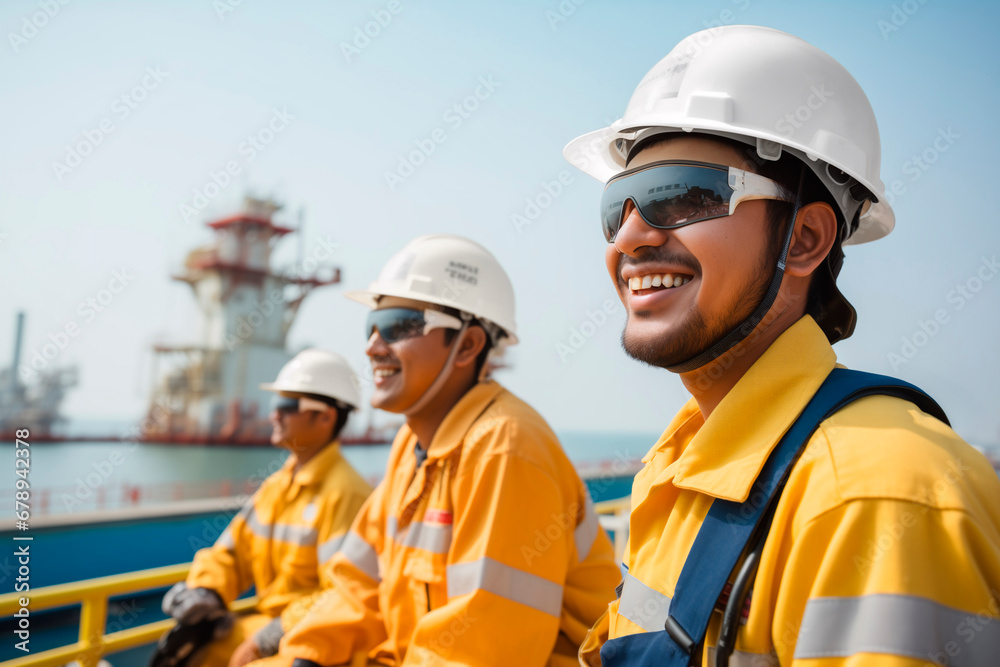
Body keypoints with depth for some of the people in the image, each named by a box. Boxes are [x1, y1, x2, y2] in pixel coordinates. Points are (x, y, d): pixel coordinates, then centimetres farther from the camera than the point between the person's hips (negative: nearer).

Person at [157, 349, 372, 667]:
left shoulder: (344, 492, -17)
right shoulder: (276, 485, 11)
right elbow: (230, 552, 16)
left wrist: (267, 641, -19)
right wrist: (204, 592, -4)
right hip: (267, 622, 8)